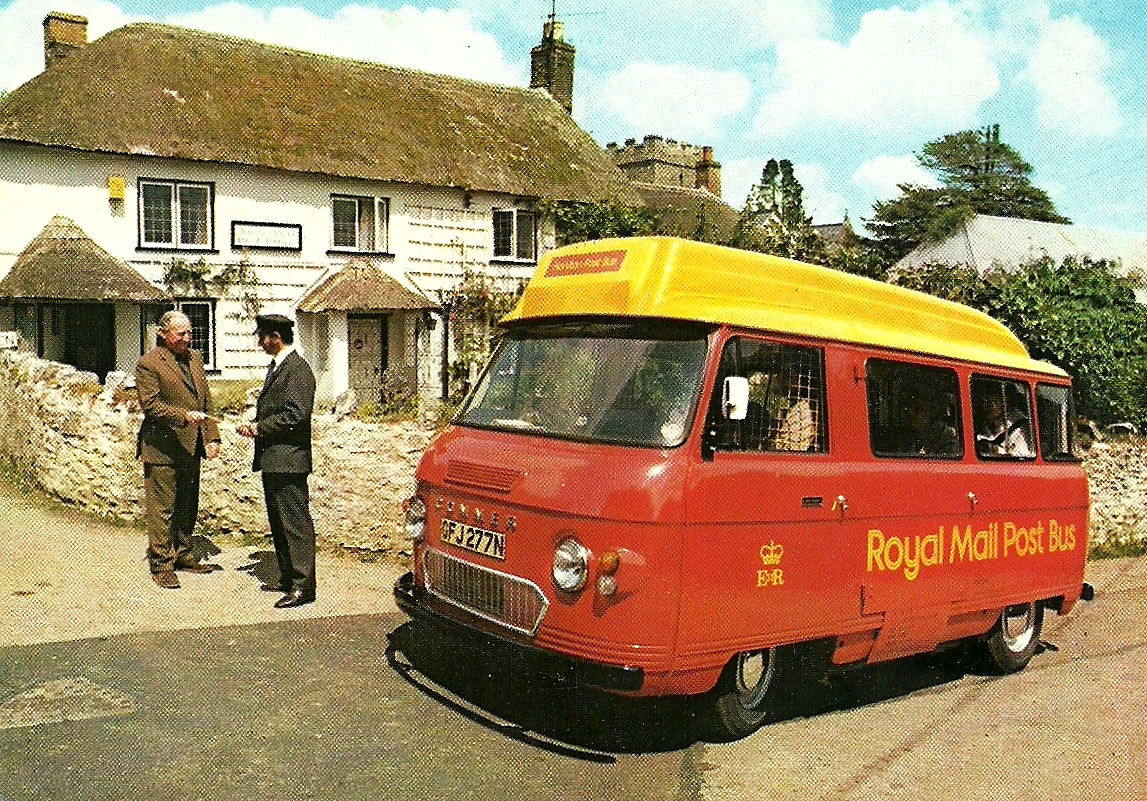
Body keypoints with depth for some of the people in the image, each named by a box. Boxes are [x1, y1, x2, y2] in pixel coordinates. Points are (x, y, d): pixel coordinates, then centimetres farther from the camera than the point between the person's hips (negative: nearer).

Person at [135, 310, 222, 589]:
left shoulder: (195, 358, 14)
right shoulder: (148, 364, -8)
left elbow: (206, 401, 16)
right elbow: (150, 405, -15)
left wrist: (212, 437, 8)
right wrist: (184, 416, -25)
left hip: (191, 448, 7)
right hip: (162, 449, -7)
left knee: (188, 506, 15)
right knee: (162, 509, -2)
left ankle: (182, 555, 28)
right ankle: (161, 565, 7)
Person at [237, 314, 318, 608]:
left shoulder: (298, 368, -14)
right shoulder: (276, 366, 18)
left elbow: (297, 414, -22)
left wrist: (260, 428, -14)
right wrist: (254, 426, 6)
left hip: (288, 460, -11)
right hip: (272, 460, 11)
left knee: (296, 523, -6)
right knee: (278, 523, 17)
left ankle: (303, 586, -1)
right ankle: (287, 578, 27)